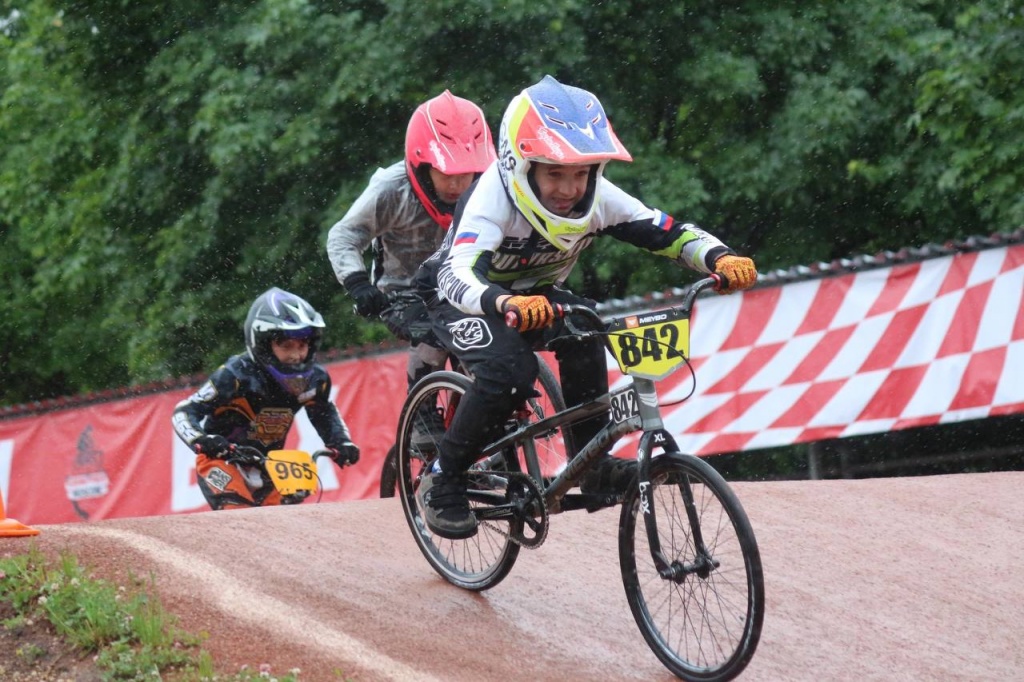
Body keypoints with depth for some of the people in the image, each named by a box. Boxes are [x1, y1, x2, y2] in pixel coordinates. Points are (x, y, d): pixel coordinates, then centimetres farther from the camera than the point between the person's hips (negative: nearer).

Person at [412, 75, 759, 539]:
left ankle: (592, 463, -11)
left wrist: (721, 259, -42)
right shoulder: (493, 197, -35)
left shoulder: (597, 197, -20)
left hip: (534, 293, 5)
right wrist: (506, 304, -71)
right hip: (458, 297, -5)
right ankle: (442, 481, -16)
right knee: (509, 367, -33)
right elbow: (457, 276, -50)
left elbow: (672, 234, -20)